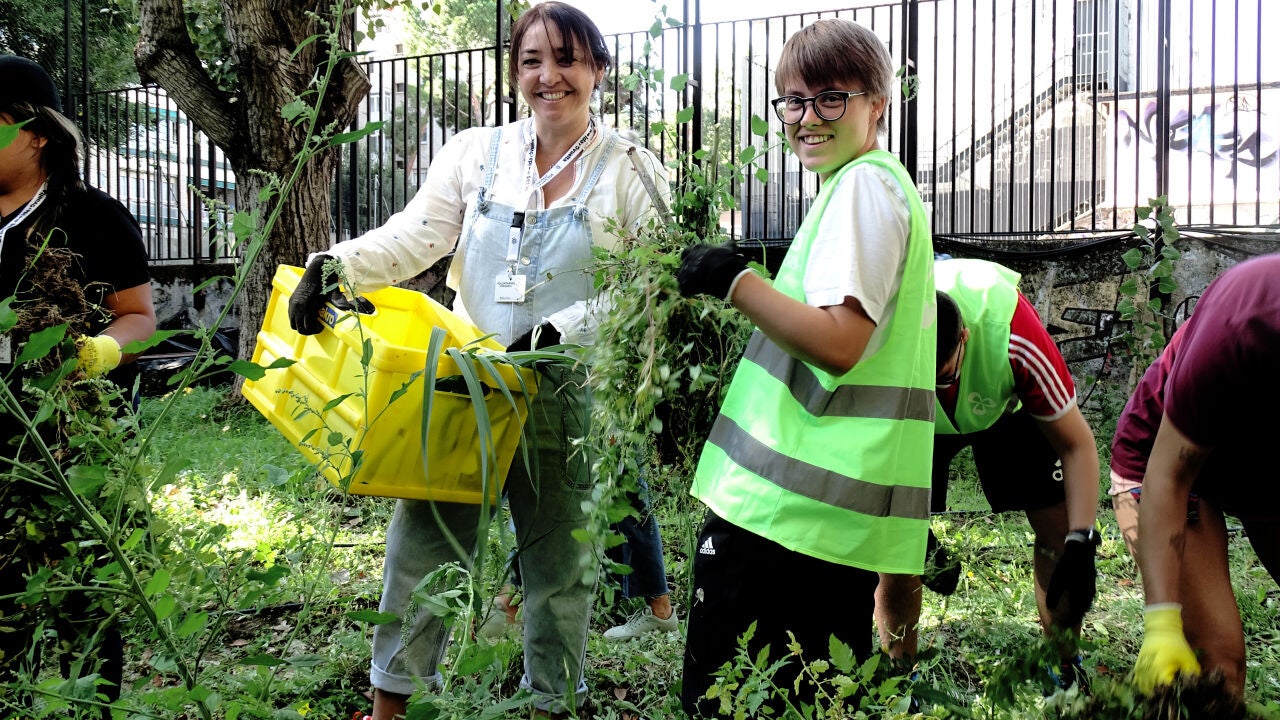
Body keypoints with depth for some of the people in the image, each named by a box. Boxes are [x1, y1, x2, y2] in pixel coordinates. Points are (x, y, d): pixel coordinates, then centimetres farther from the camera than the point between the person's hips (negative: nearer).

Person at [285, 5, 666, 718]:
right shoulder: (475, 153, 6)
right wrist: (337, 264, -24)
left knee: (558, 566, 10)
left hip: (570, 398, -2)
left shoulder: (630, 171, -1)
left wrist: (557, 331, -19)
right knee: (421, 547, 6)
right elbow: (416, 235, -6)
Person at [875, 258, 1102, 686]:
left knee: (1060, 530, -8)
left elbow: (1076, 446, -26)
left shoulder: (1014, 341, -41)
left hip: (1005, 403, 0)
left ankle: (1066, 670, 11)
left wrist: (1080, 544, -33)